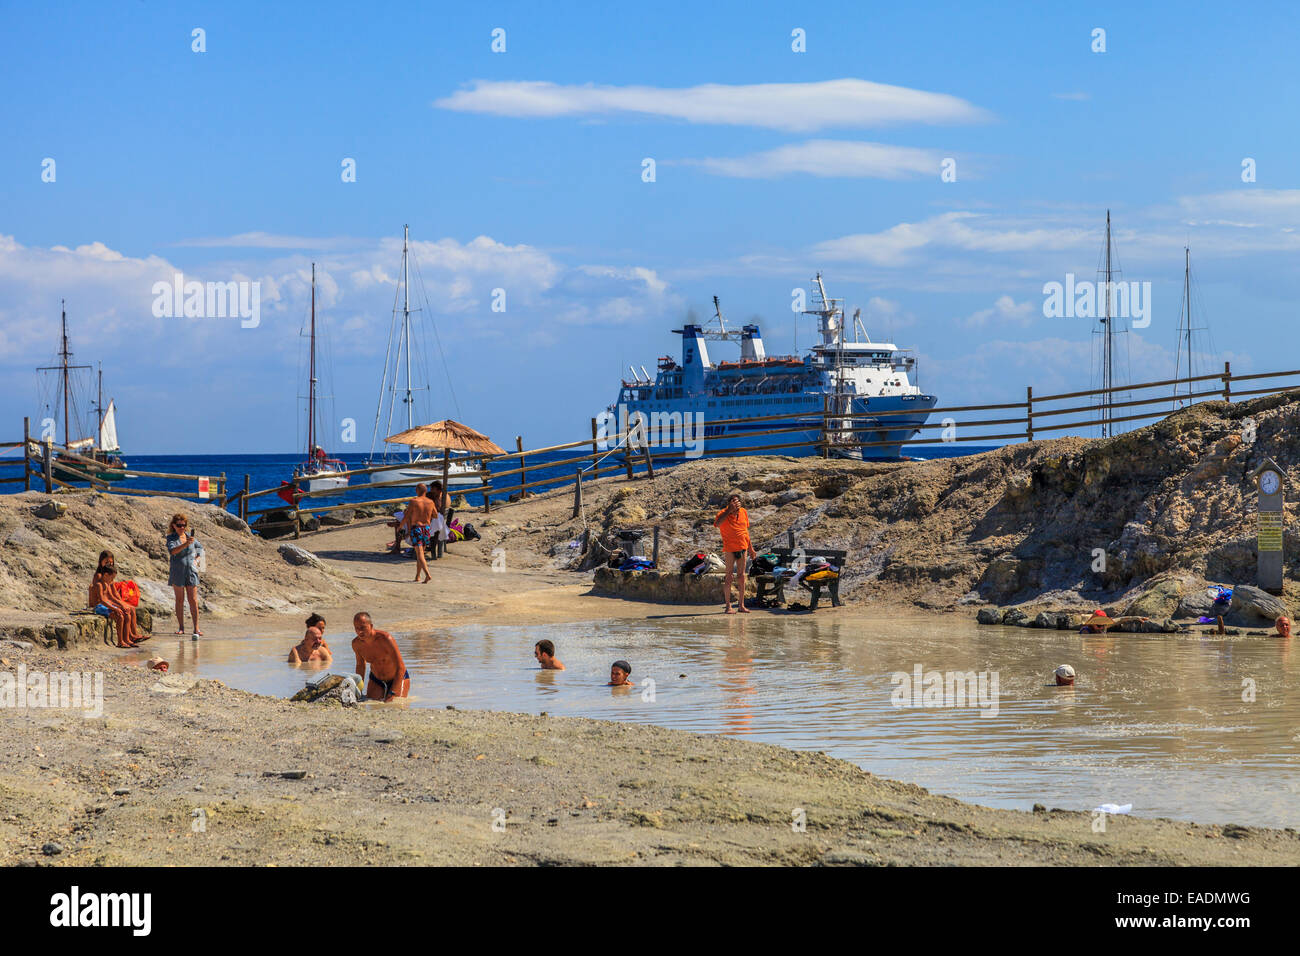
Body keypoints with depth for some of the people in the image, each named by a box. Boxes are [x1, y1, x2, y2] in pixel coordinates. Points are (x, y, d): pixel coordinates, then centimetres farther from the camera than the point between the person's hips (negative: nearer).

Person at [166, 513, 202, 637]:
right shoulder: (171, 538, -4)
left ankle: (196, 628, -4)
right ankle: (181, 627, 10)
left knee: (193, 600, -3)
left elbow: (198, 547, 27)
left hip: (191, 572, 2)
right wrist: (186, 544, -39)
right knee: (180, 600, 4)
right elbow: (172, 551, -25)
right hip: (177, 573, -2)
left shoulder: (190, 537, 6)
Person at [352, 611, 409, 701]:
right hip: (376, 680, 4)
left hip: (399, 678, -4)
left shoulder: (385, 638, -31)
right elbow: (360, 665, 8)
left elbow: (401, 667, -29)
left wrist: (392, 693, -34)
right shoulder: (356, 643, -14)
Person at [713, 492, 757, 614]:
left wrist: (750, 548, 20)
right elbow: (717, 524, -35)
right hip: (729, 548, -5)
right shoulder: (723, 514, -11)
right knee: (729, 575, -4)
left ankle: (742, 605, 11)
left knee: (741, 576, 7)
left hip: (742, 548, 5)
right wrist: (729, 511, -33)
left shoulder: (743, 512, 5)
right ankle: (728, 605, -1)